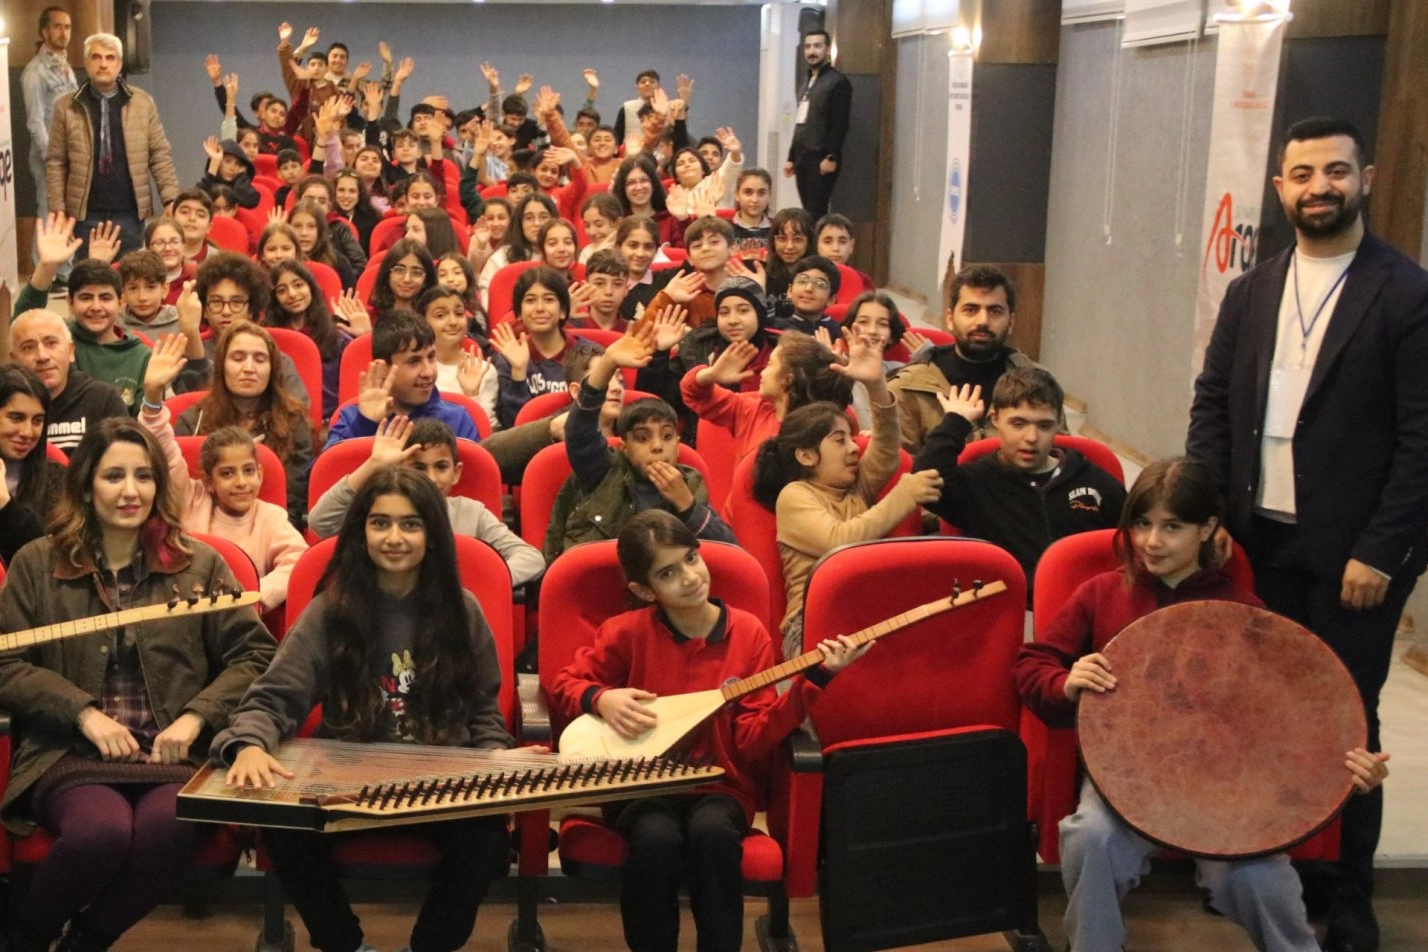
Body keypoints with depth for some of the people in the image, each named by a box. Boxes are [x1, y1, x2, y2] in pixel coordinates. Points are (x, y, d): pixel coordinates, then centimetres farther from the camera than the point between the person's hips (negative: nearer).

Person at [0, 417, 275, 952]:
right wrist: (85, 713, -9)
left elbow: (254, 655, 8)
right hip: (70, 752, -1)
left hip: (174, 753, 1)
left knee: (170, 829, -34)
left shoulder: (200, 564, 12)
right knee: (101, 832, -34)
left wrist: (195, 717, -7)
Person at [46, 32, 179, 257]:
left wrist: (171, 200, -5)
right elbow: (55, 163, 3)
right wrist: (57, 209, -3)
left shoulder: (143, 102, 4)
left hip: (130, 214, 1)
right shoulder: (66, 106, 2)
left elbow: (160, 157, 4)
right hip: (86, 215, 0)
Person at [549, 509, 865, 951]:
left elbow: (752, 741, -6)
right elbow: (565, 683, 9)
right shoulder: (628, 632, -3)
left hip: (719, 785, 0)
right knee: (657, 840, -33)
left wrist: (812, 679, -18)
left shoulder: (748, 632, -1)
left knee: (713, 833, -34)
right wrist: (602, 699, -13)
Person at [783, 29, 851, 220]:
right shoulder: (804, 82, 19)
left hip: (821, 158, -7)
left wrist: (831, 157, -19)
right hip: (803, 157, 7)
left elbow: (839, 124, -12)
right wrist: (791, 157, 18)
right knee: (807, 212, 6)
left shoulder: (838, 82, -5)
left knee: (817, 214, -11)